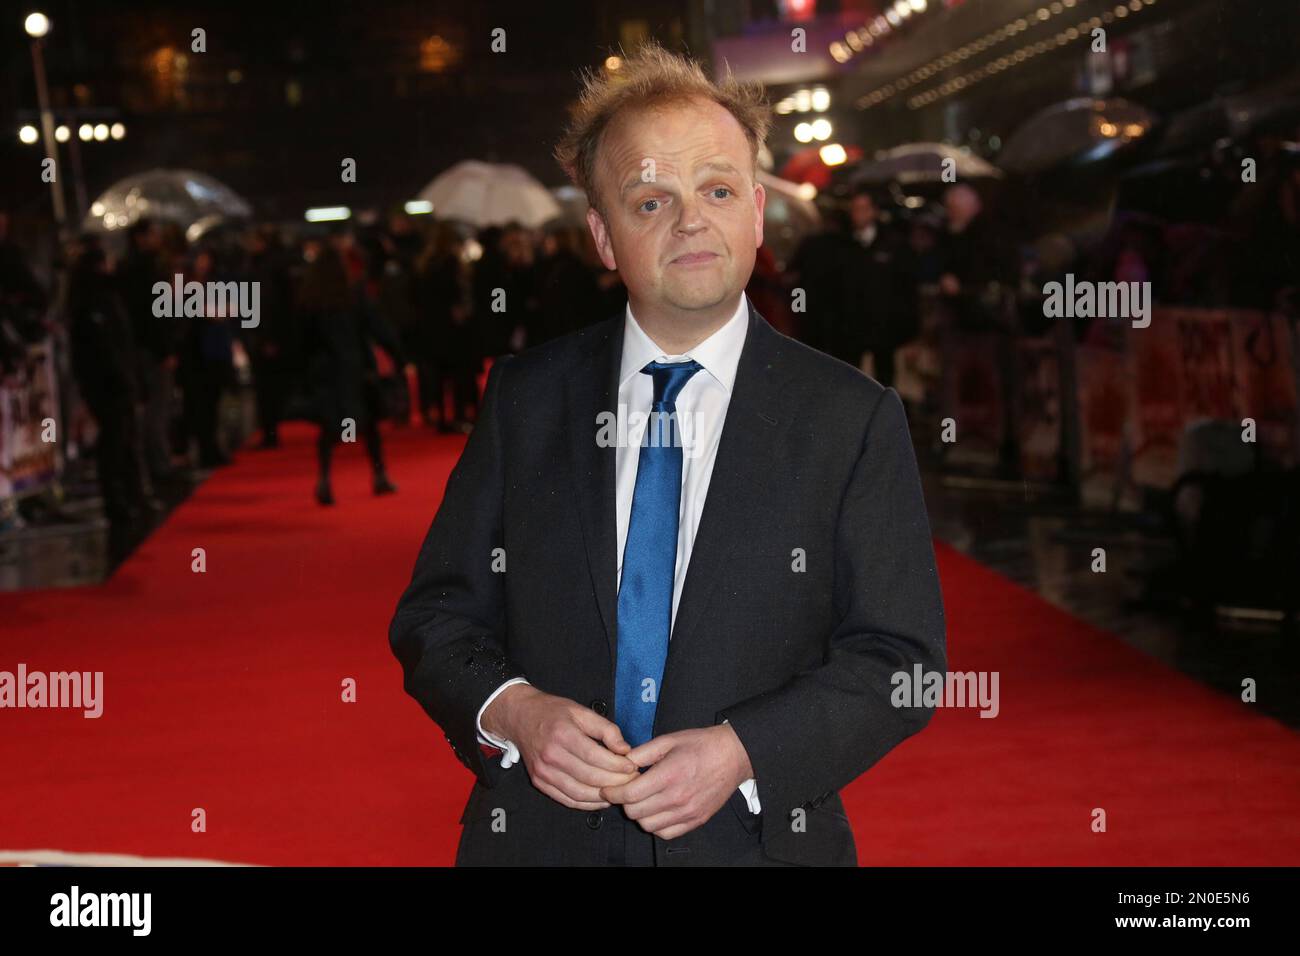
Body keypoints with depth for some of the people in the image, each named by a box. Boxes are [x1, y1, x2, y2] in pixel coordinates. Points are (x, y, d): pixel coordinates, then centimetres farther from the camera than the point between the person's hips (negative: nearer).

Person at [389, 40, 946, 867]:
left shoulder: (854, 418, -4)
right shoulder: (525, 397, 2)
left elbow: (898, 659, -6)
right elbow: (435, 614, 4)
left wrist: (743, 753, -19)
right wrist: (510, 712, -15)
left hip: (752, 839, -1)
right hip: (540, 836, 2)